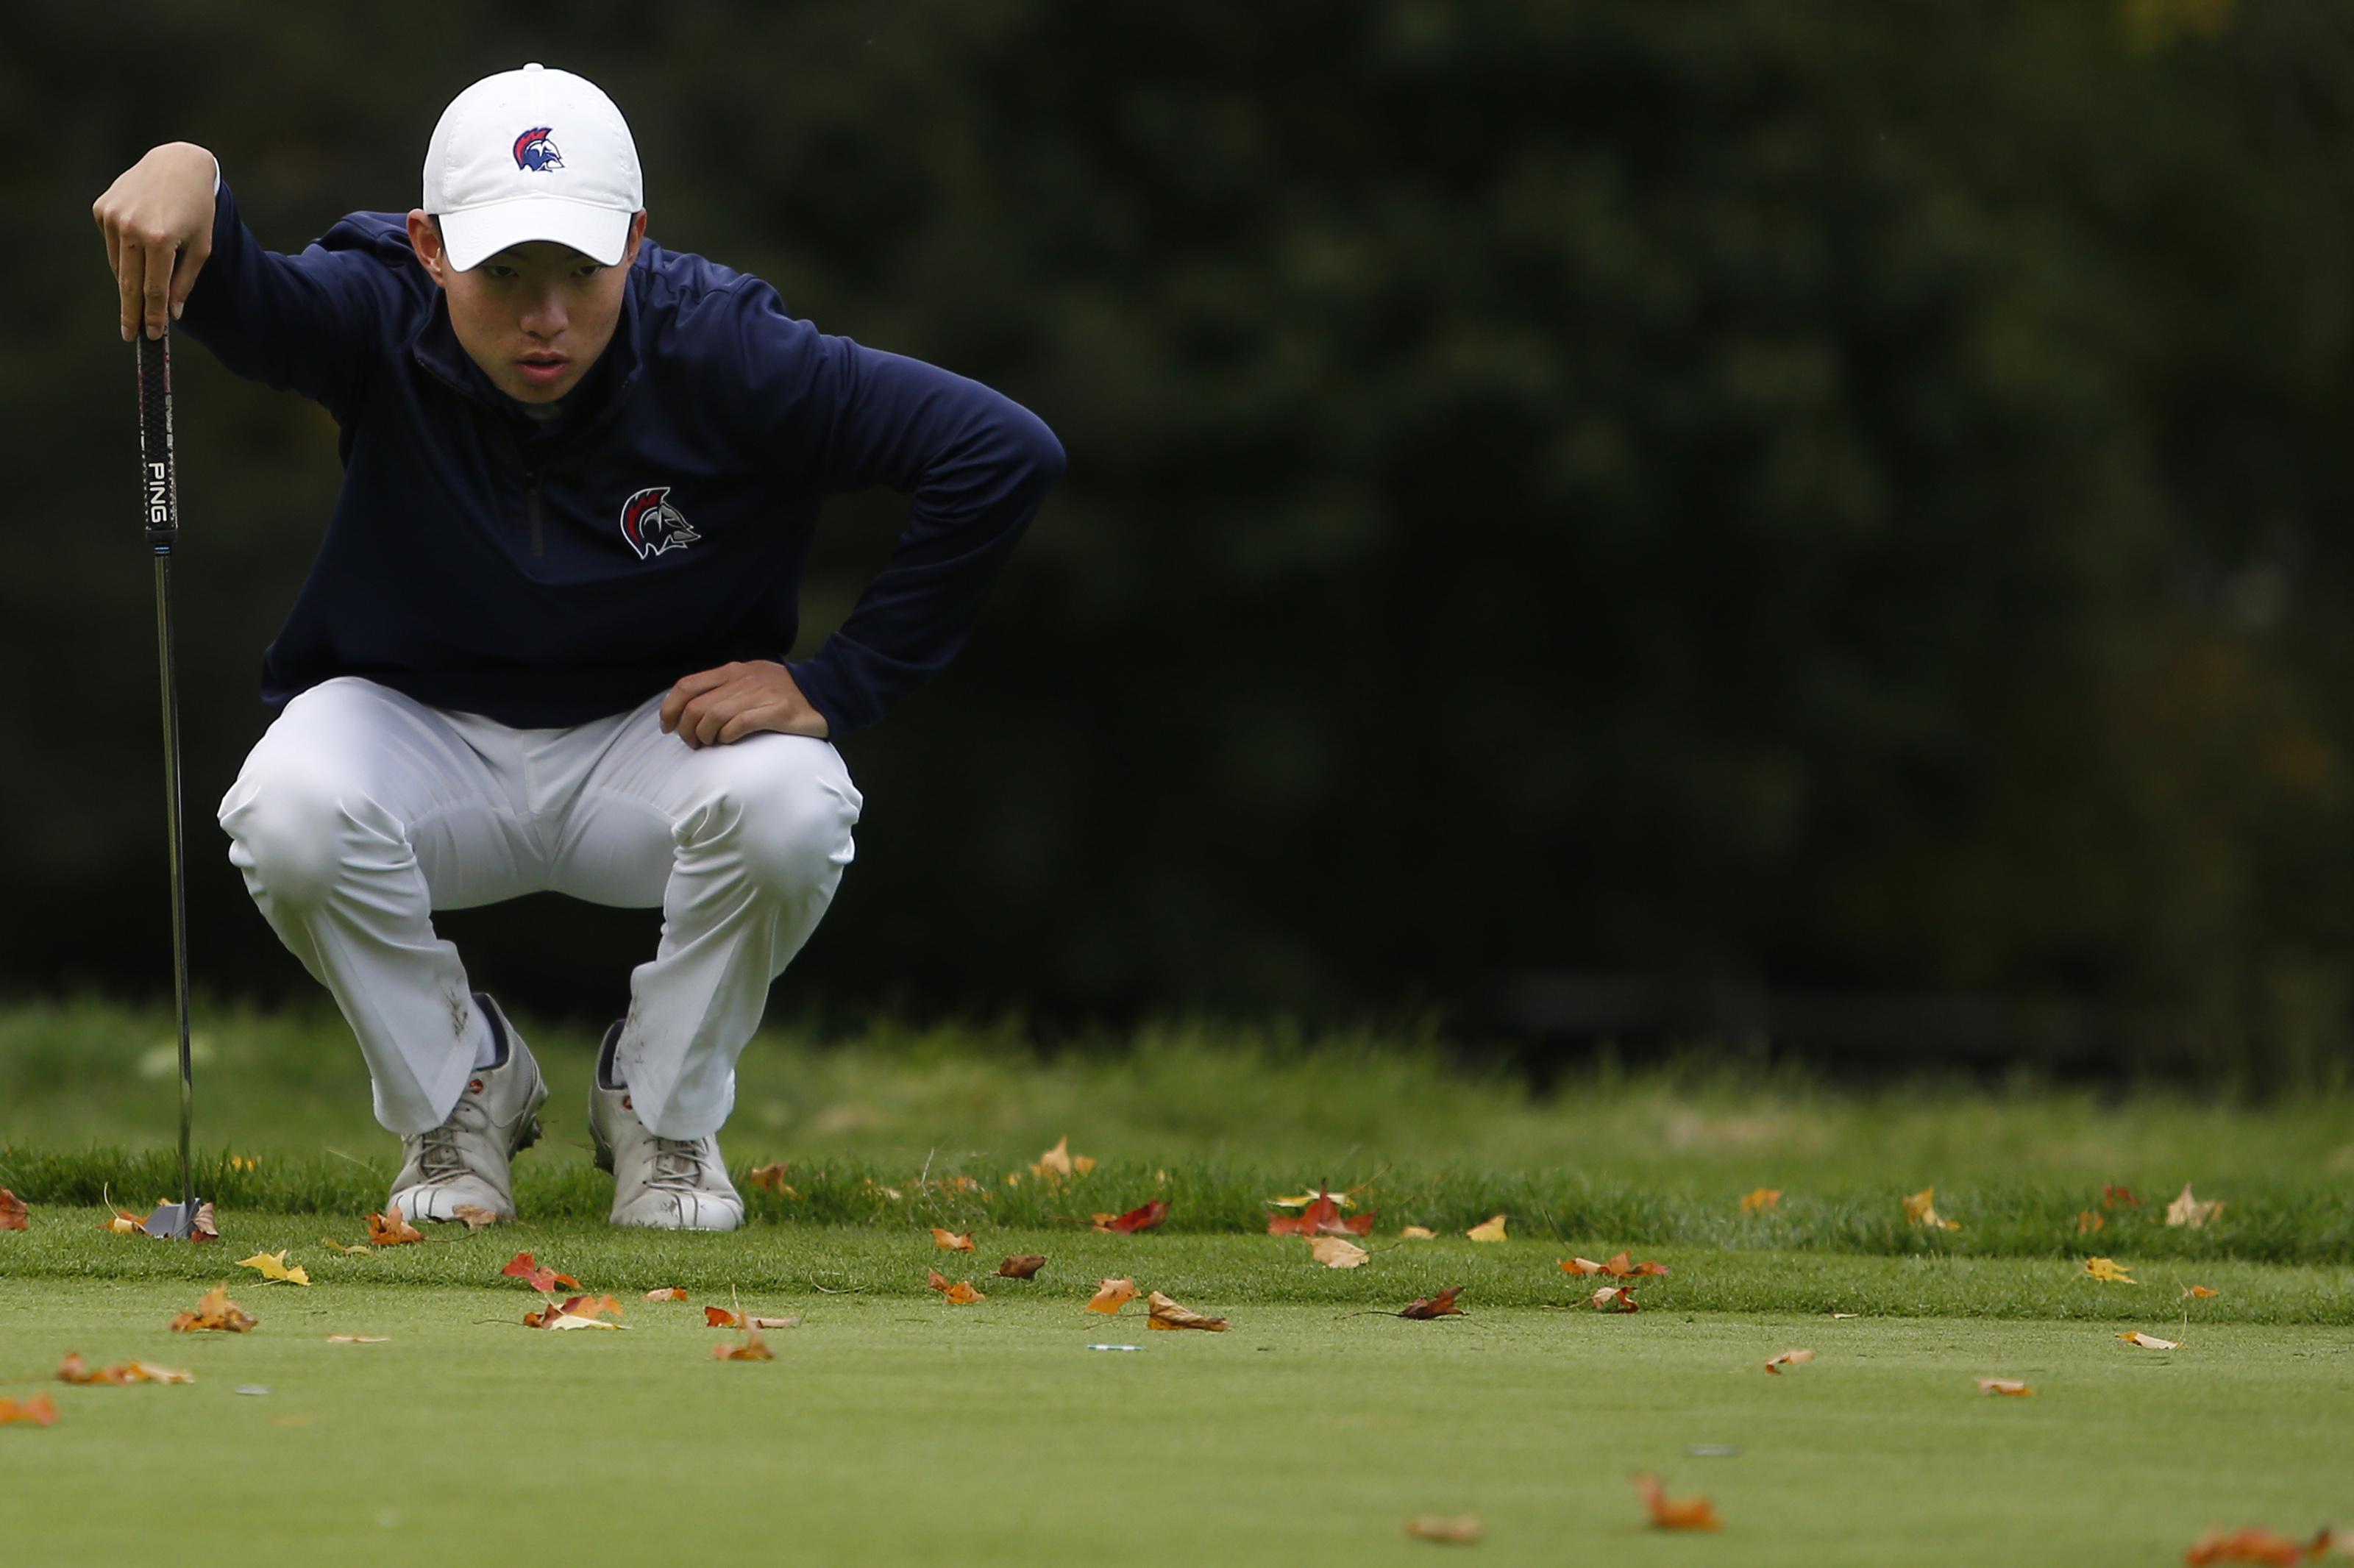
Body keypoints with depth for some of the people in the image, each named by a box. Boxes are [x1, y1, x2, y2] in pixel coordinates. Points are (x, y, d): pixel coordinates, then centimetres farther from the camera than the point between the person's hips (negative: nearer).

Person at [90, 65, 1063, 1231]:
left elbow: (1008, 456, -25)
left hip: (657, 740, -1)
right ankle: (456, 1089, -1)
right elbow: (243, 303, -41)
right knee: (287, 816, -31)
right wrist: (185, 175, -66)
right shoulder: (384, 319, -19)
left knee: (789, 810, -33)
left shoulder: (718, 351, -22)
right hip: (424, 731, 1)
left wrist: (837, 685, -23)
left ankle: (662, 1106, -3)